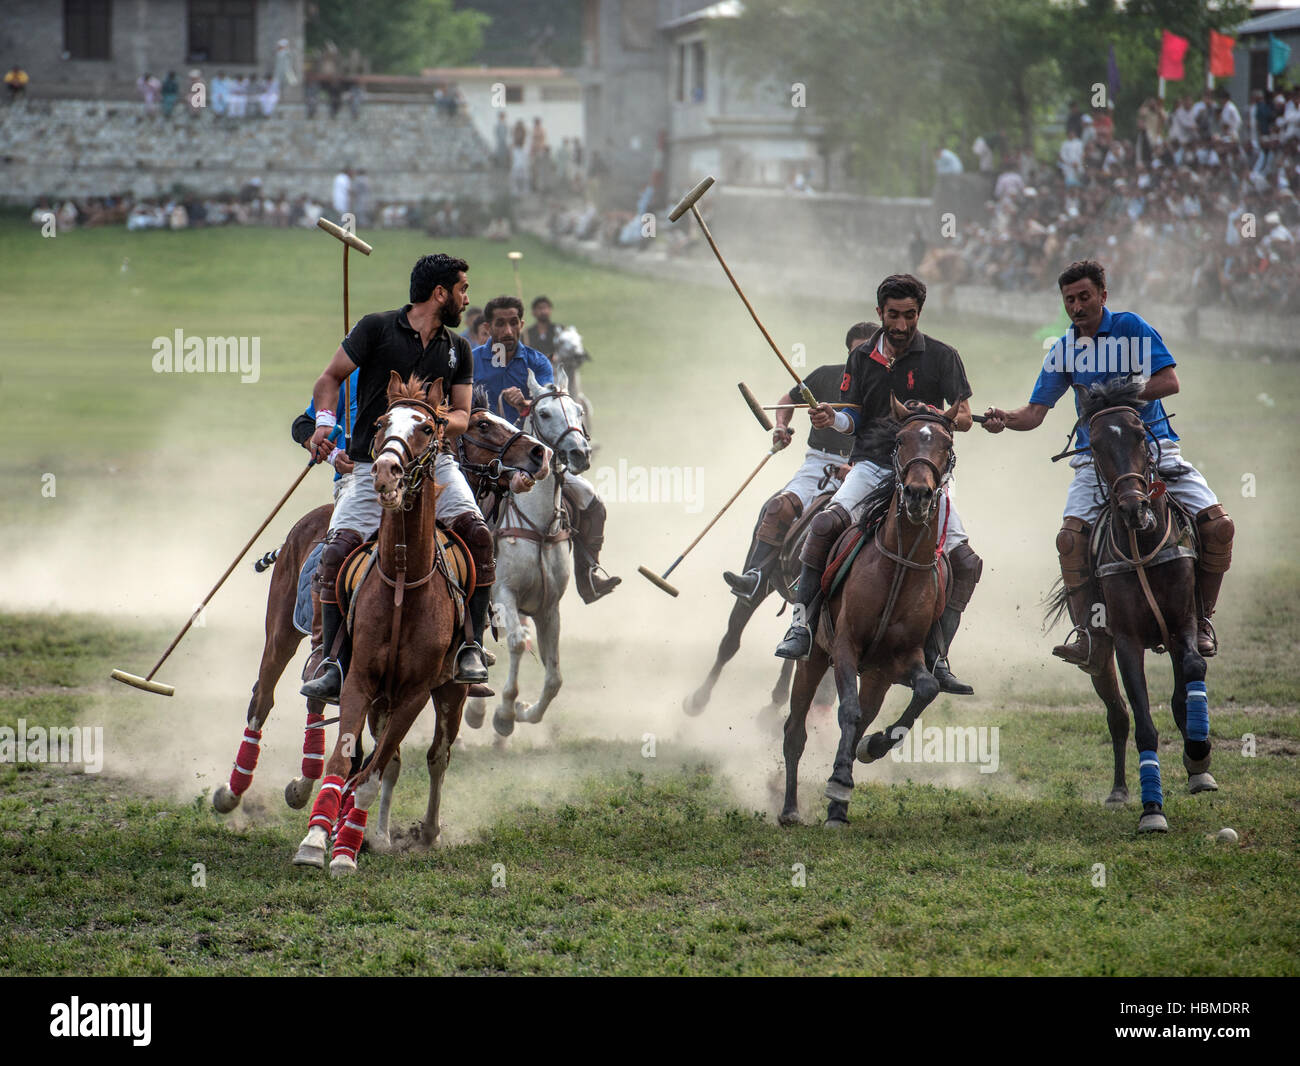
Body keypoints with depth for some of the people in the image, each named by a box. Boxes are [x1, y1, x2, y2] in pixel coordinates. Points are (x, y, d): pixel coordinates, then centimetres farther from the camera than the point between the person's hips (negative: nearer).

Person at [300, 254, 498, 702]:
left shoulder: (458, 349, 12)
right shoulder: (377, 329, 0)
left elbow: (461, 415, 11)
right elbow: (331, 378, 5)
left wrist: (436, 425, -12)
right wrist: (325, 421, -13)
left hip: (433, 461, 2)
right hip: (373, 464, -2)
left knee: (477, 533, -22)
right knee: (335, 554, -17)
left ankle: (471, 646, -13)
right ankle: (334, 661, -4)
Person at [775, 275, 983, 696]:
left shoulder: (942, 357, 1)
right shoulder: (862, 358, 8)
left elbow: (964, 419, -1)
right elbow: (853, 419, 12)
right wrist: (832, 419, -11)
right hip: (872, 464, 0)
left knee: (965, 562, -11)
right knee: (826, 522, -29)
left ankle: (936, 655, 1)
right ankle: (802, 622, -19)